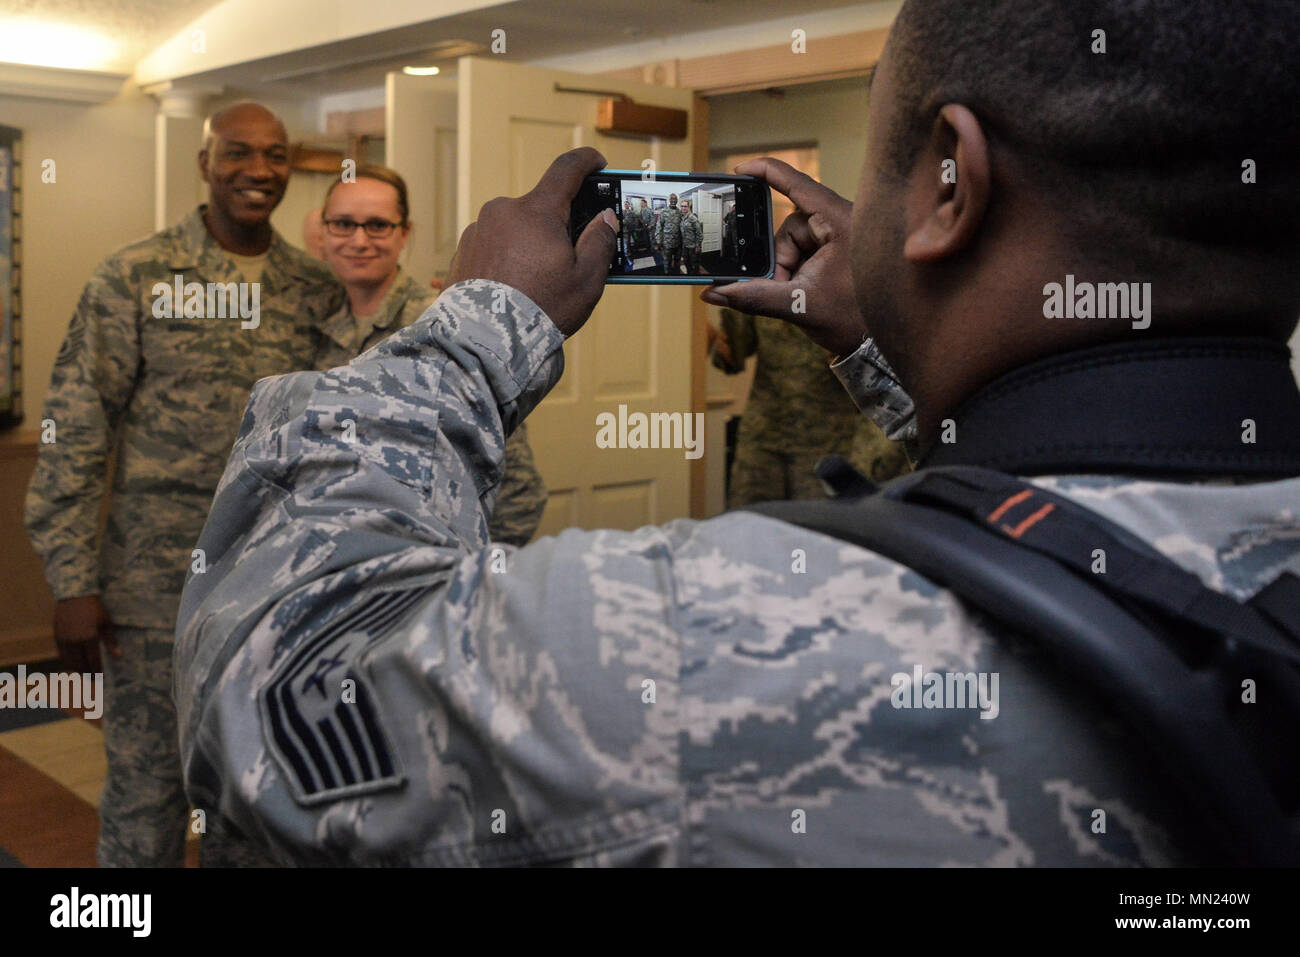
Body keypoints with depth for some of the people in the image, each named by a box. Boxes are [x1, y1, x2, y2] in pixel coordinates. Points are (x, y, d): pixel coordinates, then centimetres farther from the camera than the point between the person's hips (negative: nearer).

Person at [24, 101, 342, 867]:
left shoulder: (317, 290, 5)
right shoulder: (135, 277, -4)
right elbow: (76, 430, -6)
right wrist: (74, 582, -9)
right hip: (157, 582, -3)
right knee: (145, 787, 8)